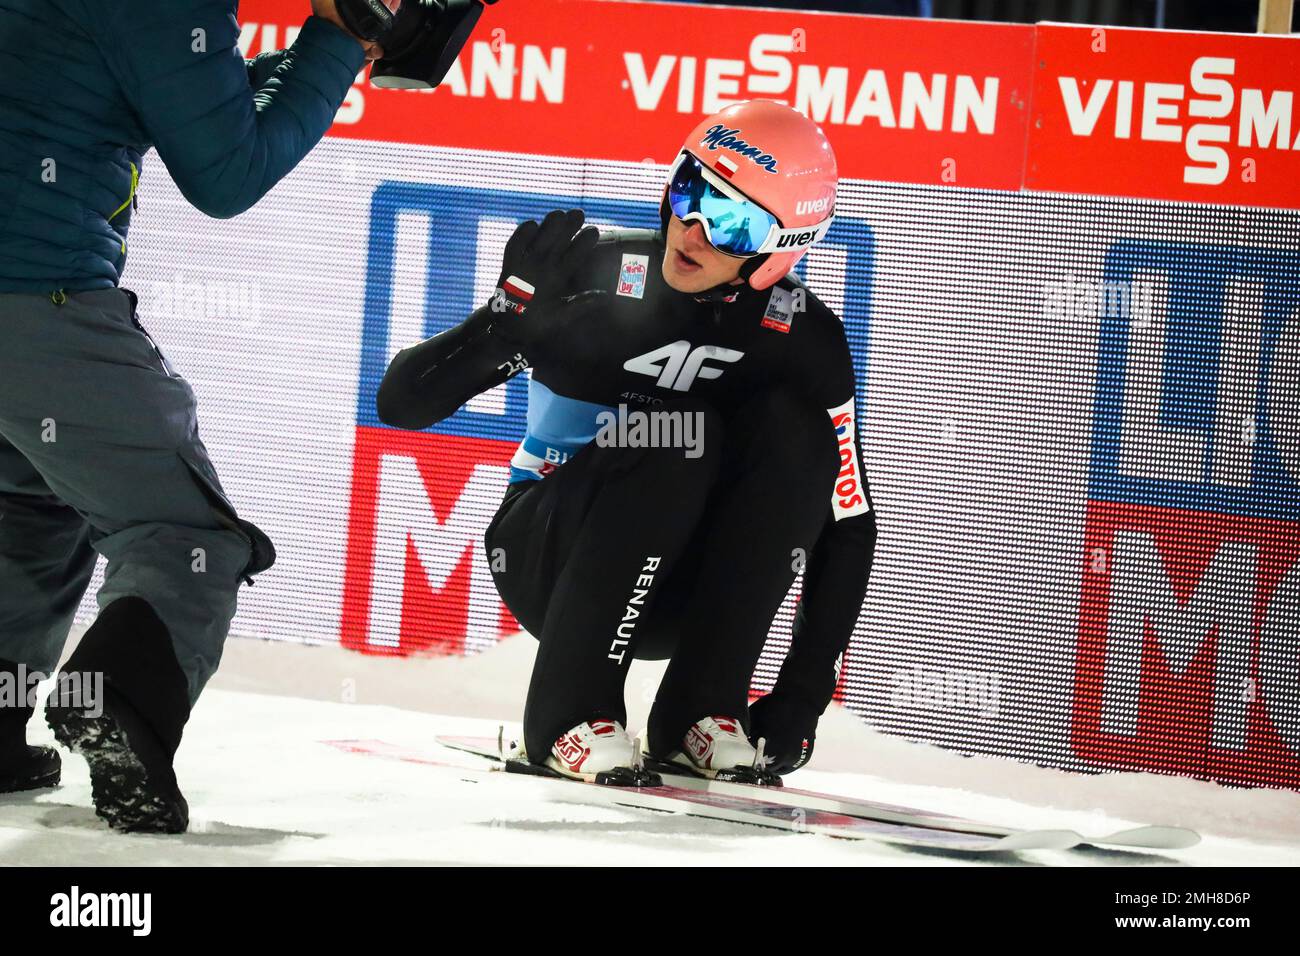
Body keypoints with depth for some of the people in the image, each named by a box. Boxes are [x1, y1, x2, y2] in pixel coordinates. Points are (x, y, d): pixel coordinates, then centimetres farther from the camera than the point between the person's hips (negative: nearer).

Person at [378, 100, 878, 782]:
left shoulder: (803, 339, -10)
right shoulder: (593, 271, -16)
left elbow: (848, 523, -4)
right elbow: (404, 401, -18)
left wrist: (803, 694, -12)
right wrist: (515, 316, -37)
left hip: (681, 596, 3)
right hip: (547, 559, -3)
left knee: (793, 430, -23)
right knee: (677, 435, -30)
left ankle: (702, 713, -18)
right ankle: (572, 714, -24)